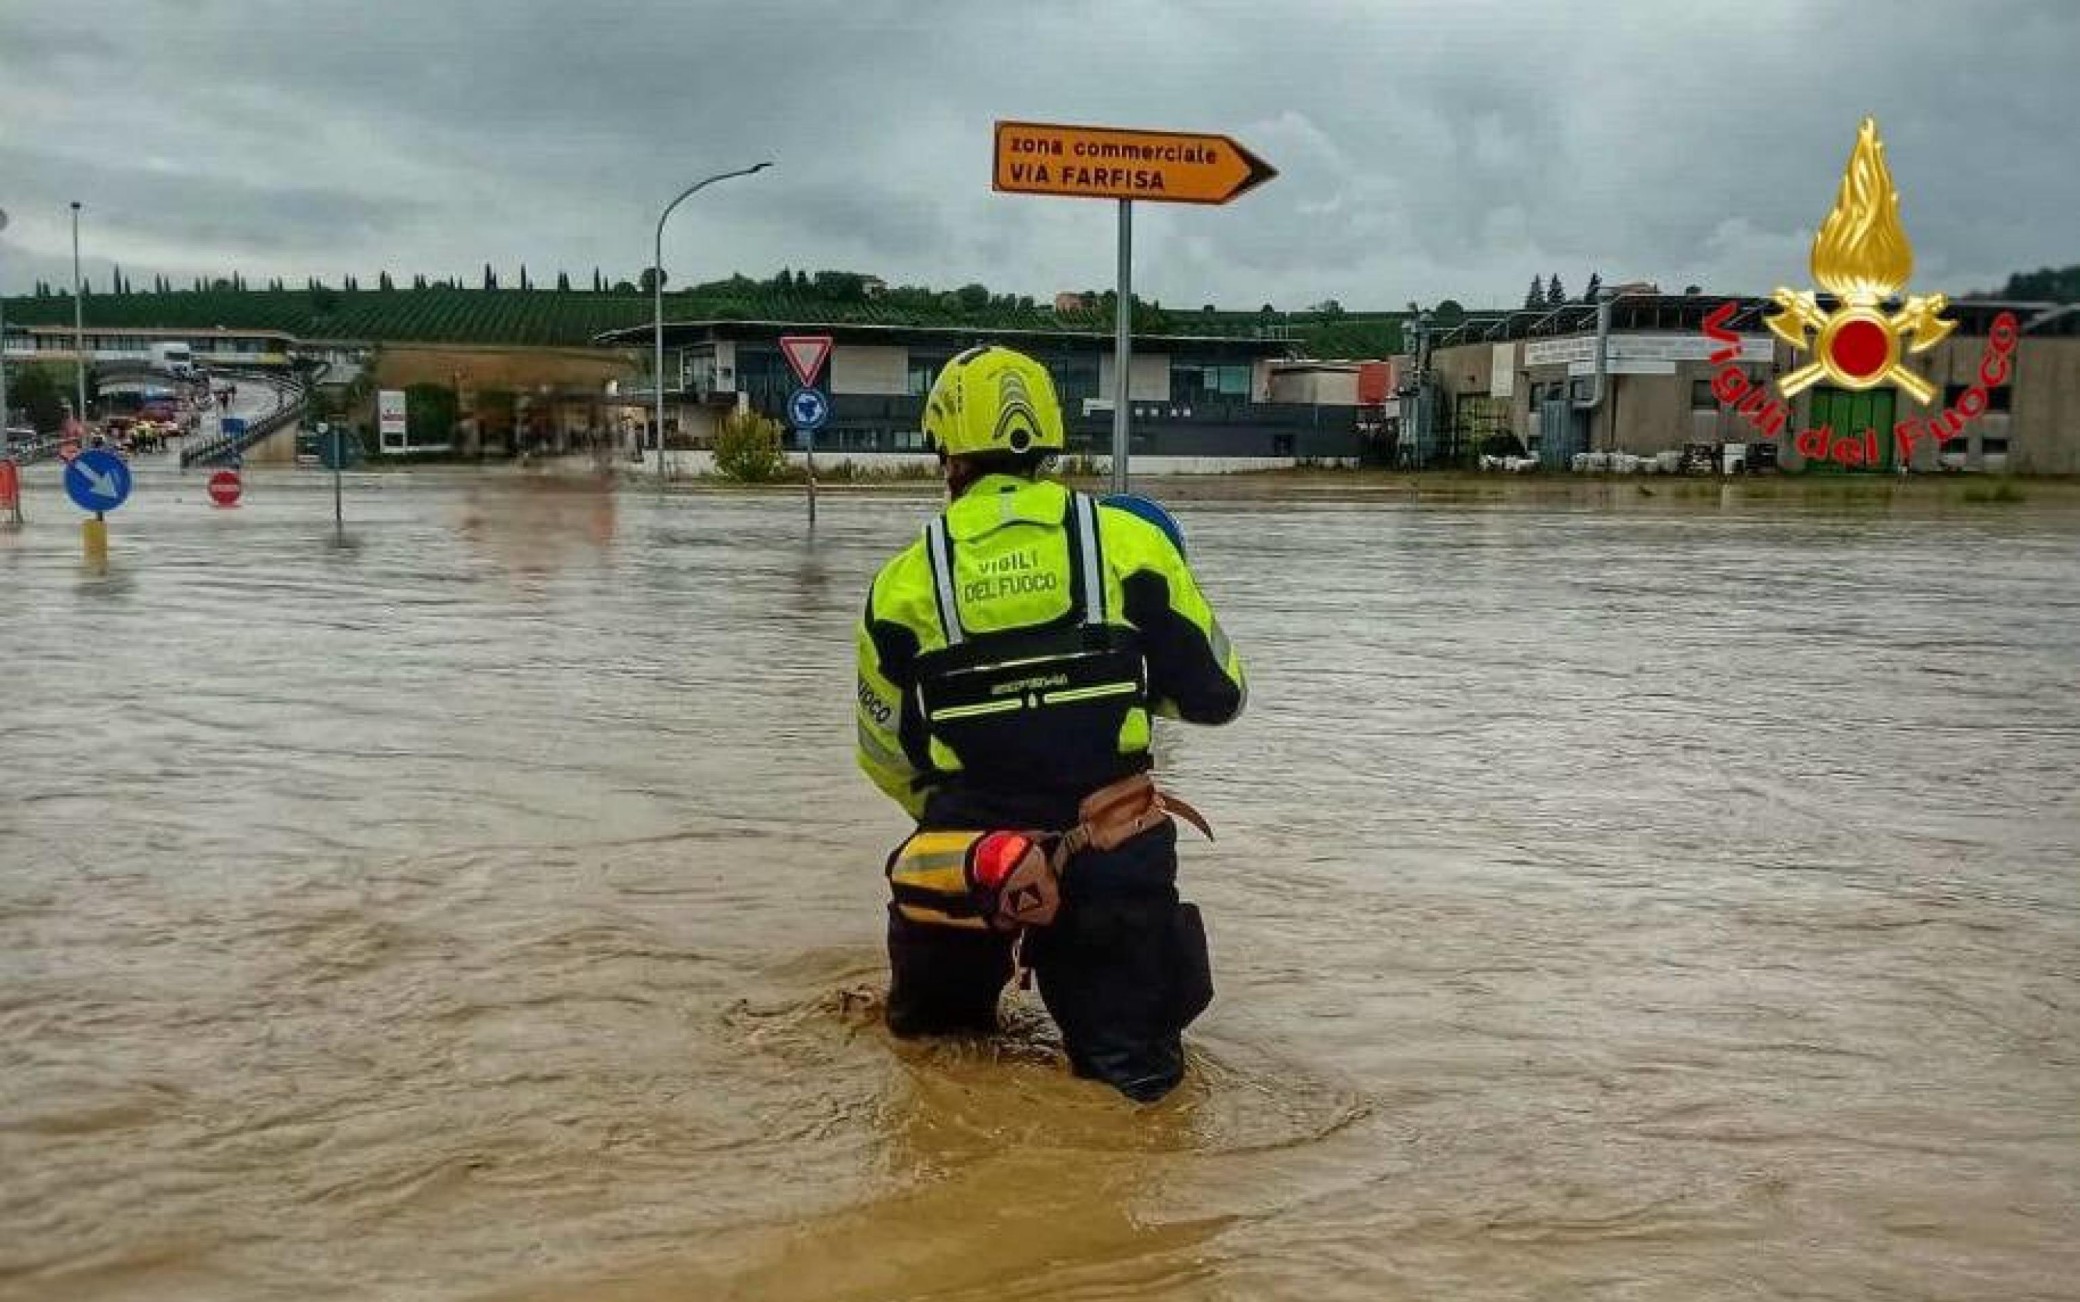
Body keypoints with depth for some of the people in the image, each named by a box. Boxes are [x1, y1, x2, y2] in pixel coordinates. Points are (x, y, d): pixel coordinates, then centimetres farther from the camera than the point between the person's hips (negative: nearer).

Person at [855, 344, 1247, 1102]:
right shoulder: (1127, 541, -3)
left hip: (961, 860, 2)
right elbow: (1217, 693, 3)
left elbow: (887, 756, 10)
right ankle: (1124, 1049, -17)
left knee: (926, 1021, 29)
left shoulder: (905, 579, 1)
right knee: (1131, 1064, 9)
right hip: (1113, 861, -2)